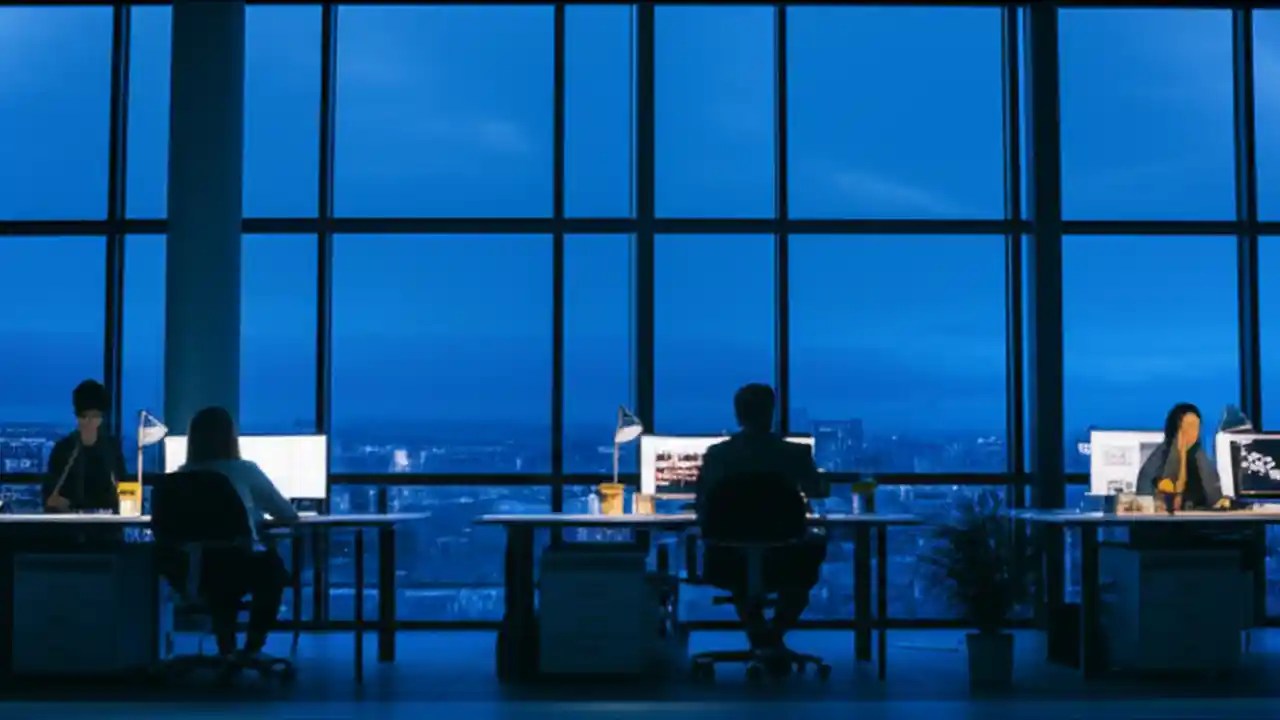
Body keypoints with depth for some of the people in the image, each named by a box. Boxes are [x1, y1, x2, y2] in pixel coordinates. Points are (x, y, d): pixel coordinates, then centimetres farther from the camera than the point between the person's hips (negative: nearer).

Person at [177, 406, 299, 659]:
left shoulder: (182, 475, 5)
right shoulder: (244, 470, -4)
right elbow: (289, 515, 3)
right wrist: (257, 514, 27)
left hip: (194, 570, 3)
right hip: (241, 565, -3)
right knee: (272, 567, 32)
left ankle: (227, 651, 39)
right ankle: (252, 649, 32)